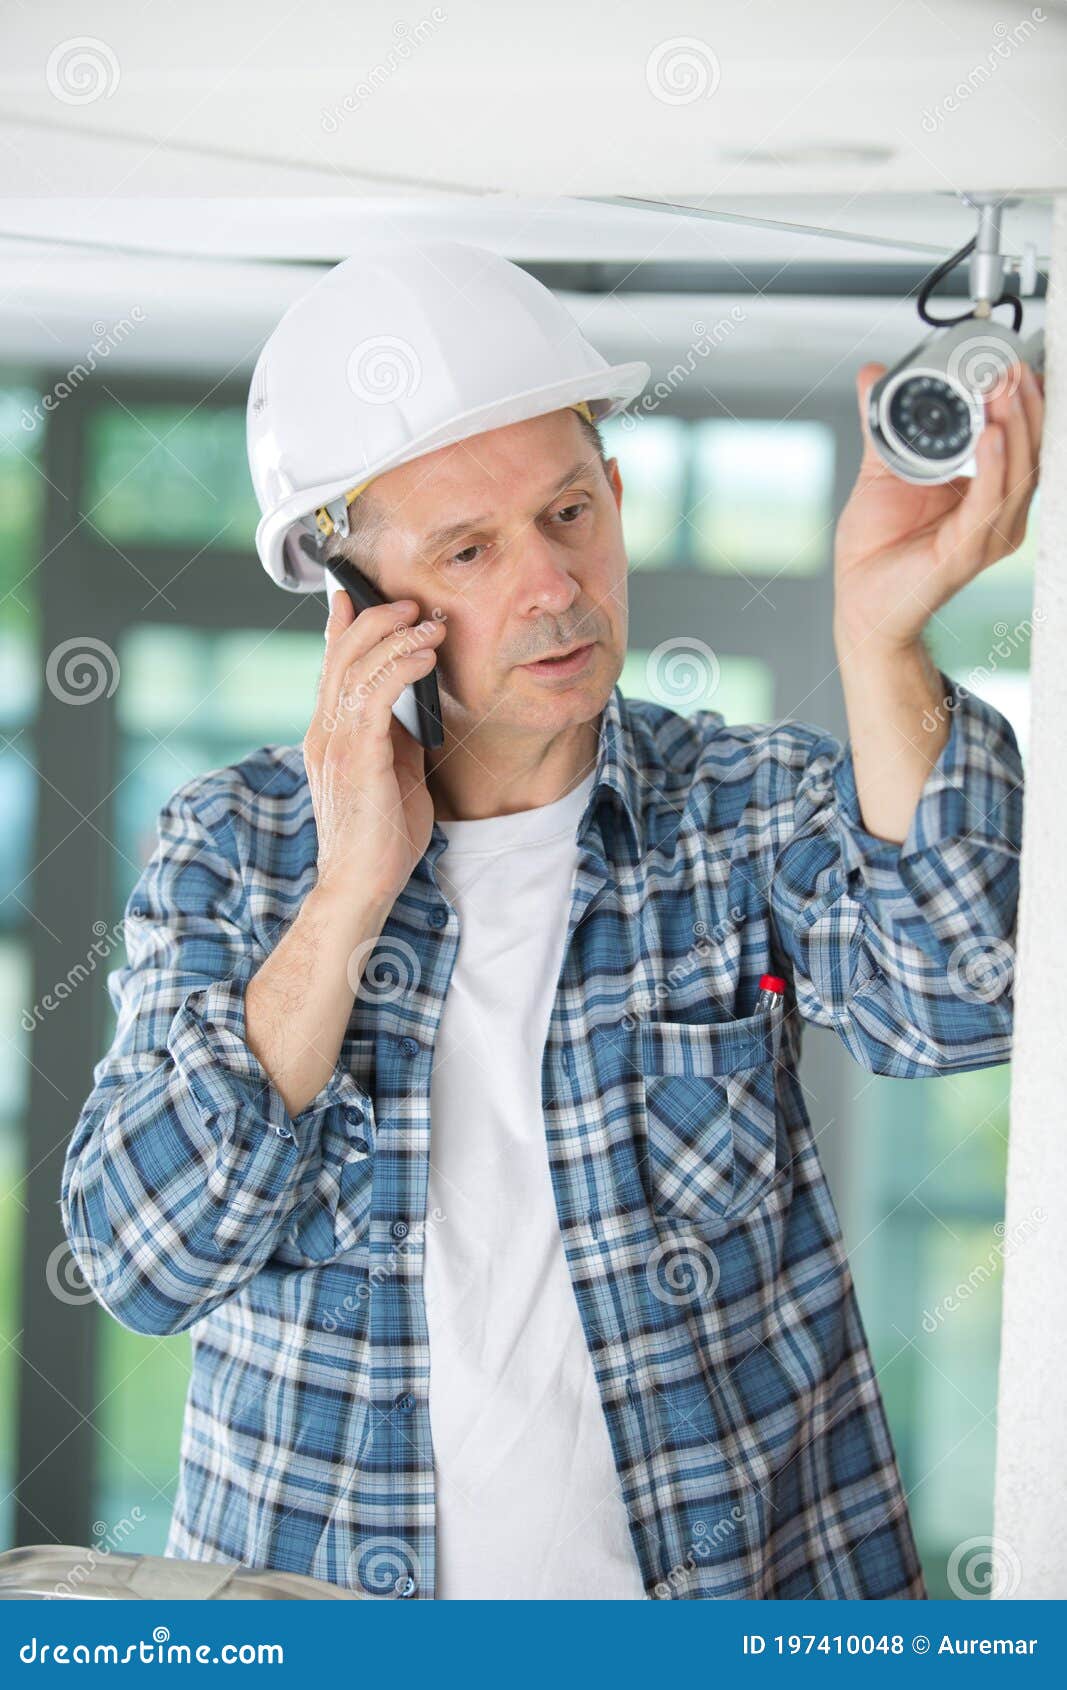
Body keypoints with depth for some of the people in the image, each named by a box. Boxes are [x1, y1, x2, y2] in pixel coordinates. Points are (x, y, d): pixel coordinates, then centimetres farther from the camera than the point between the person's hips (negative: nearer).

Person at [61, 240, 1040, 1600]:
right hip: (313, 1582, 0)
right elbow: (142, 1262, -6)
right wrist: (352, 891, -13)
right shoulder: (229, 849, 3)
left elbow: (951, 1000, -17)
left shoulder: (755, 810, 2)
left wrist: (880, 638, -29)